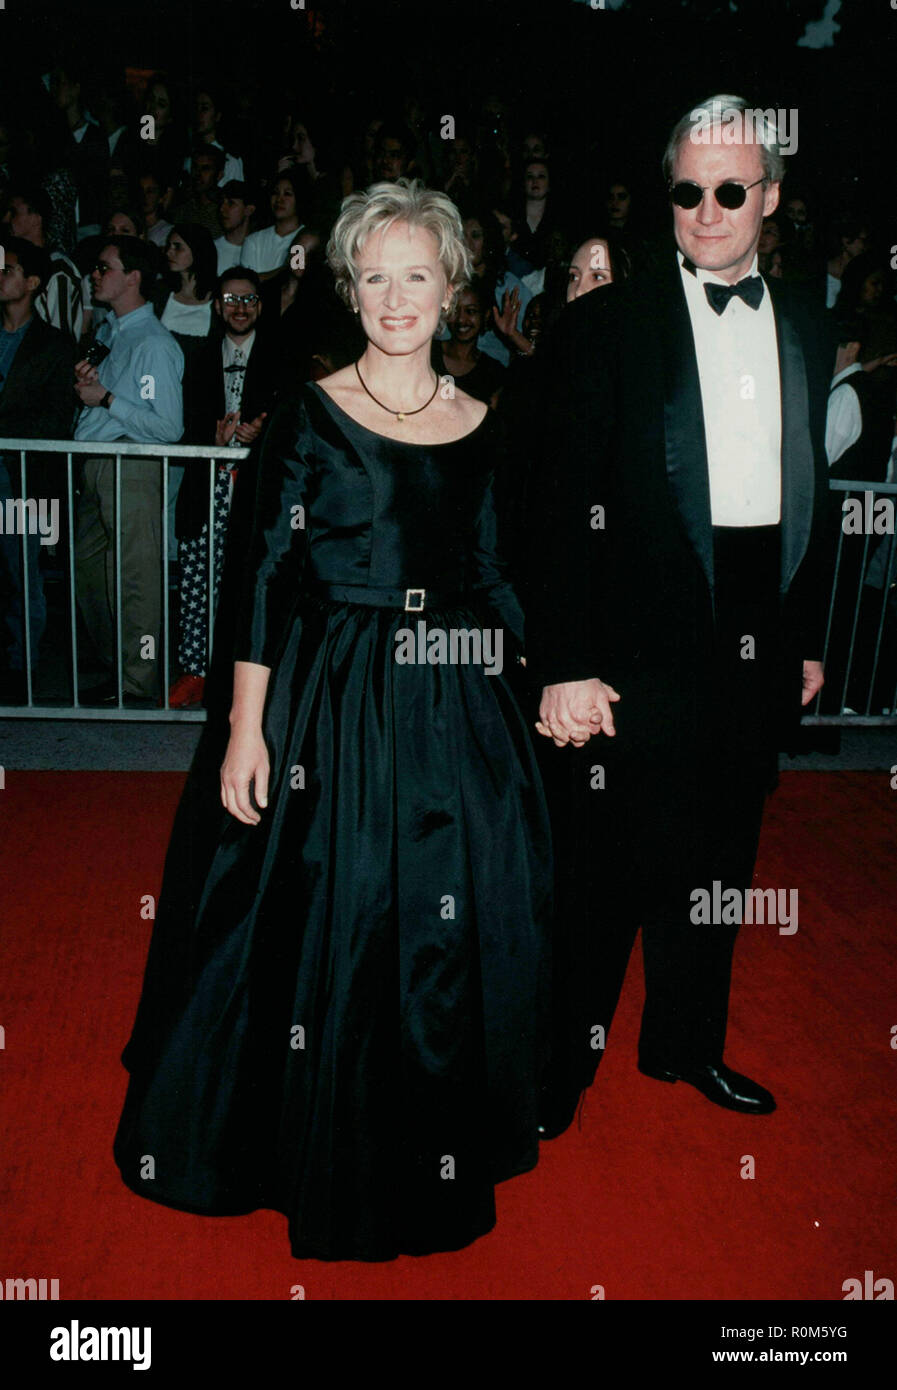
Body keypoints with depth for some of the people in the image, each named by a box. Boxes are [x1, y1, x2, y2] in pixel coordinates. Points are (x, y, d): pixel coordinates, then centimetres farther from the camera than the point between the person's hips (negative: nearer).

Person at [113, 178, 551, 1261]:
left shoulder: (481, 429, 7)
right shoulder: (311, 416, -2)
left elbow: (491, 582, 13)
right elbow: (268, 575, -5)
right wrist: (246, 729, -10)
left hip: (452, 712, 4)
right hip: (329, 700, -3)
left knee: (448, 931, 10)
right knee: (324, 922, 4)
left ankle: (432, 1160, 34)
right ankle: (320, 1164, 27)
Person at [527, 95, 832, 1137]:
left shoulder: (804, 333, 11)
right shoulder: (606, 326, -5)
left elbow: (811, 493, 16)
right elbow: (566, 505, -9)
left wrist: (809, 638, 14)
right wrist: (562, 666, -15)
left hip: (756, 647, 5)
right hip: (642, 639, -5)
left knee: (719, 858, 16)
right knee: (604, 864, 2)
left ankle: (685, 1041, 36)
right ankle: (563, 1057, 22)